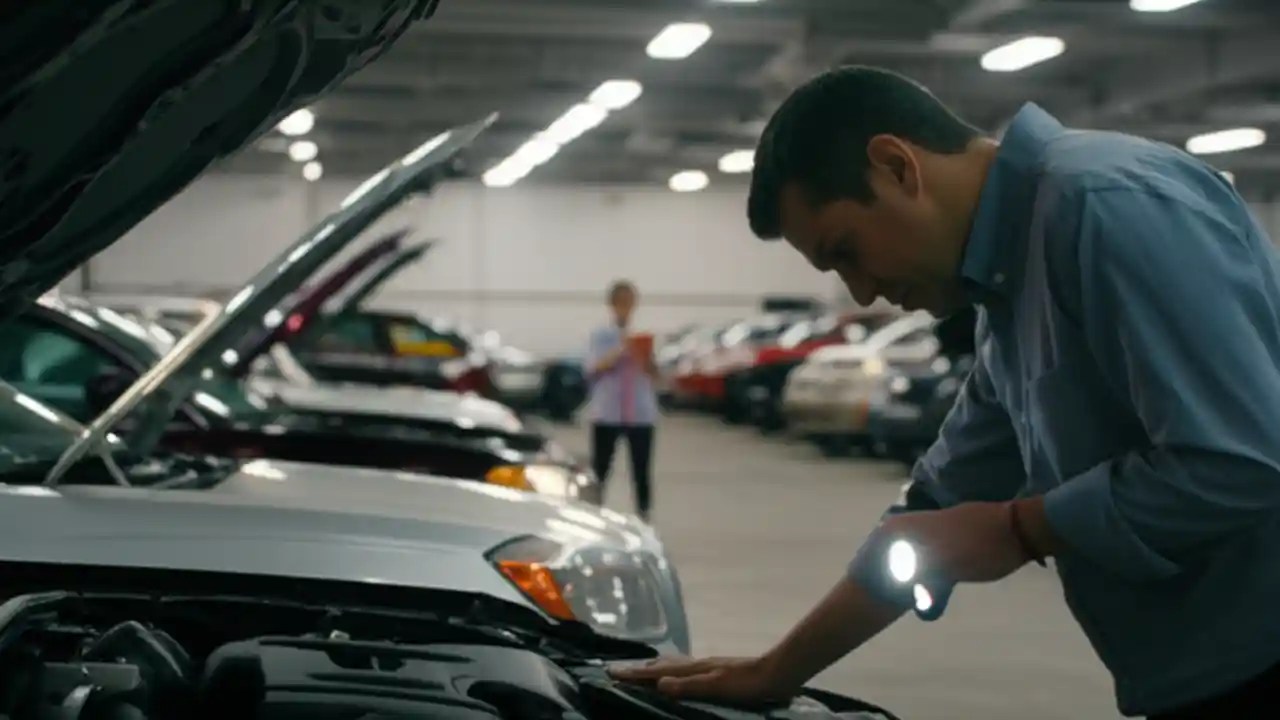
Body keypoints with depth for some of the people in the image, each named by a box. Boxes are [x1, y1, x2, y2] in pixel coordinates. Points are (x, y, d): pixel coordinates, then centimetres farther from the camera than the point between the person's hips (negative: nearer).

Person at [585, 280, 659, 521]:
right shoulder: (600, 336, 0)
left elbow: (654, 373, 4)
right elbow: (592, 369, -12)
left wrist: (647, 358, -17)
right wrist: (618, 353, -26)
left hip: (640, 413, 2)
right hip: (607, 412, -2)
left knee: (641, 471, 4)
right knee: (600, 469, 2)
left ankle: (643, 518, 9)